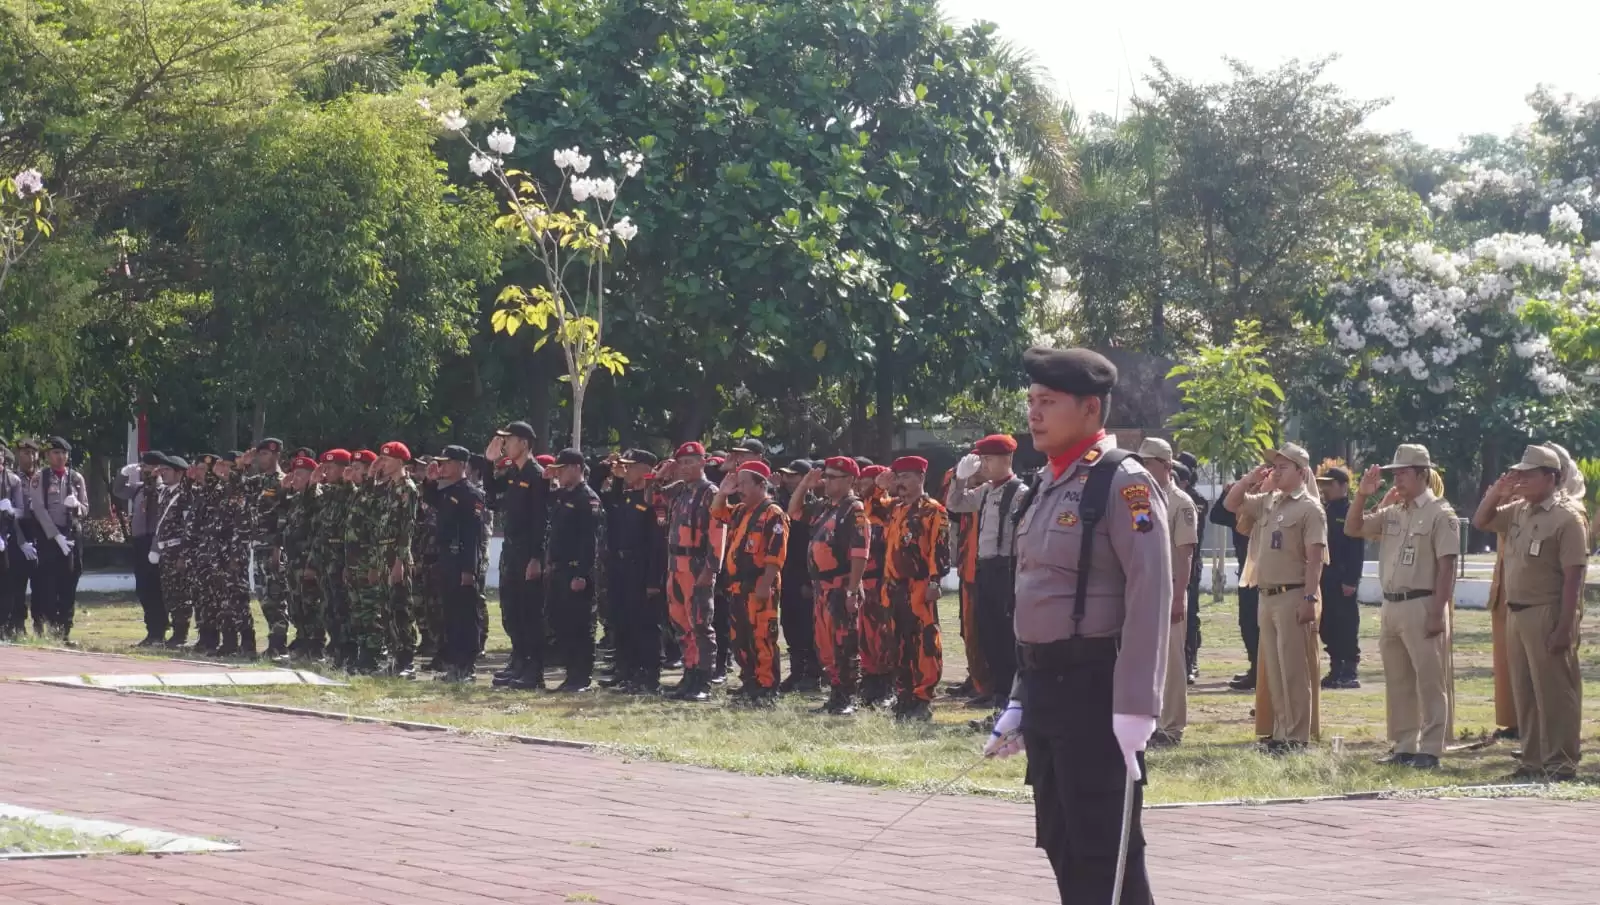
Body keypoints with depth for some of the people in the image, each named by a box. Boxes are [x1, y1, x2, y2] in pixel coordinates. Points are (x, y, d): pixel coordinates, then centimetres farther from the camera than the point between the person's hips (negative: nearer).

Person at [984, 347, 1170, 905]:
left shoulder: (1124, 483, -12)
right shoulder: (1047, 486, 14)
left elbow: (1150, 601, -18)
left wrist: (1135, 710, -23)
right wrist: (1022, 698, 18)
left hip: (1094, 690, -9)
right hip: (1045, 689, 9)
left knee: (1107, 855, -5)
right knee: (1061, 846, 12)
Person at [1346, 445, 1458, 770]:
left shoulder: (1440, 514, -7)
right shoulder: (1391, 514, 14)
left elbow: (1446, 568, -12)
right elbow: (1352, 529, 16)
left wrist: (1437, 613, -18)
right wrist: (1362, 494, 2)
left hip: (1422, 606, -8)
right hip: (1391, 606, 8)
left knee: (1429, 681, -4)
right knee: (1397, 681, 12)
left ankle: (1430, 750, -2)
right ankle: (1404, 747, 18)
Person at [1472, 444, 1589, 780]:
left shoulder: (1566, 520, -12)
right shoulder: (1517, 512, 10)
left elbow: (1573, 578, -15)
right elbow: (1480, 522, 24)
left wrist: (1564, 628, -20)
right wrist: (1496, 492, 6)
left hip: (1547, 616, -8)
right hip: (1515, 614, 8)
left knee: (1554, 693, -3)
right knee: (1524, 693, 13)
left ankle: (1560, 763, 2)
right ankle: (1534, 760, 21)